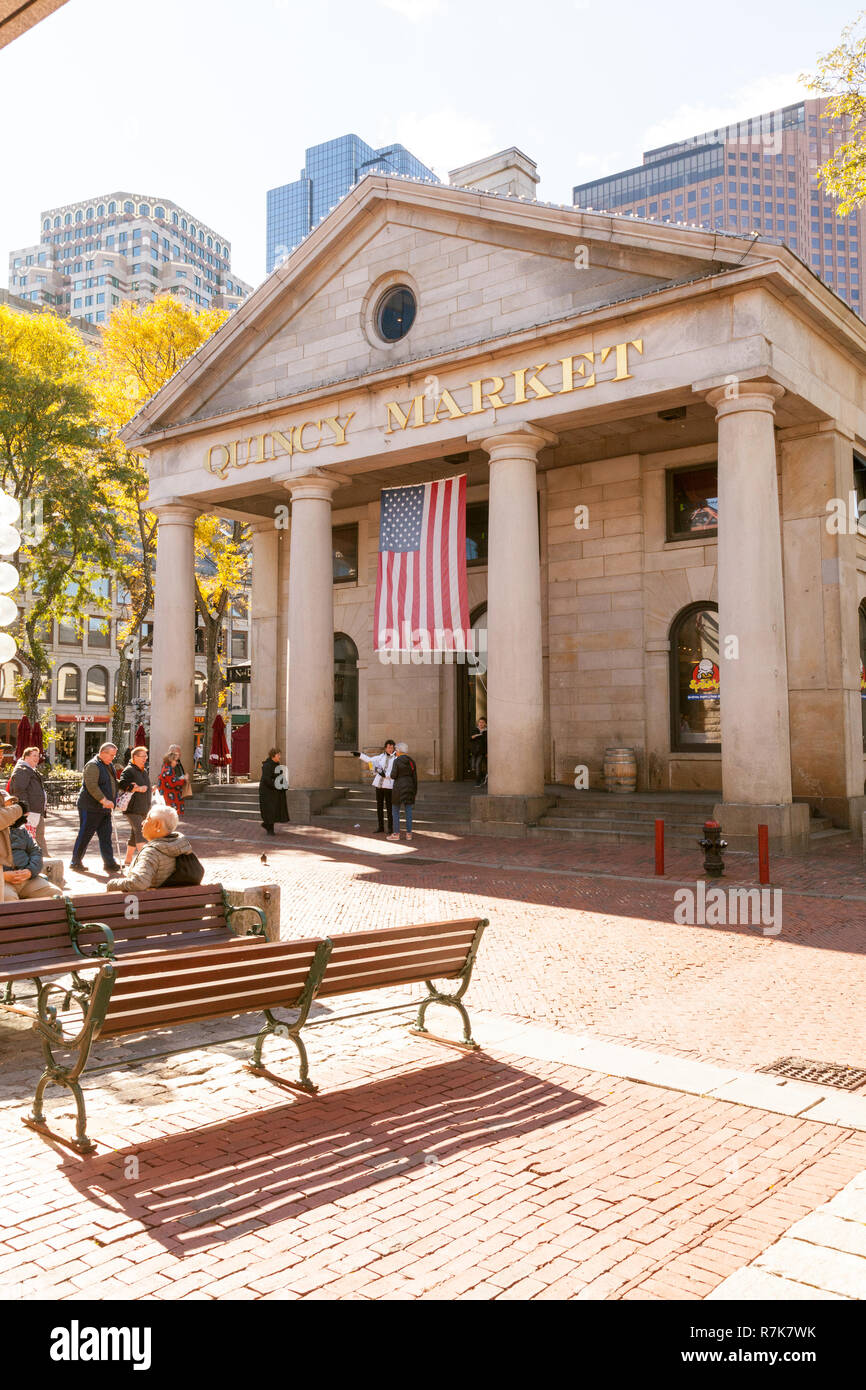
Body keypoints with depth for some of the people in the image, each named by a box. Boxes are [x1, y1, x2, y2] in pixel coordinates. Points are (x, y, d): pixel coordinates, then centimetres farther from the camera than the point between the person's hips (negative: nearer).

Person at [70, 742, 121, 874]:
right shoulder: (93, 765, -14)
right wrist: (104, 800, -27)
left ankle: (110, 863, 8)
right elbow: (91, 786, -24)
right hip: (90, 808, -9)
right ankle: (75, 862, 11)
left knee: (106, 837, 7)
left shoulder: (108, 766, 16)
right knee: (85, 835, 0)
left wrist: (113, 800, 17)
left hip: (104, 809, 9)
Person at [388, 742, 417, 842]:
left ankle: (396, 834, 3)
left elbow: (393, 775, -13)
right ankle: (409, 833, 7)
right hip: (409, 787, 5)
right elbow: (415, 777, 5)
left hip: (399, 788, -5)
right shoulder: (411, 761, 5)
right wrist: (415, 791, 11)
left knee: (396, 811, 4)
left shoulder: (397, 761, -10)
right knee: (408, 811, 7)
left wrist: (392, 774, 11)